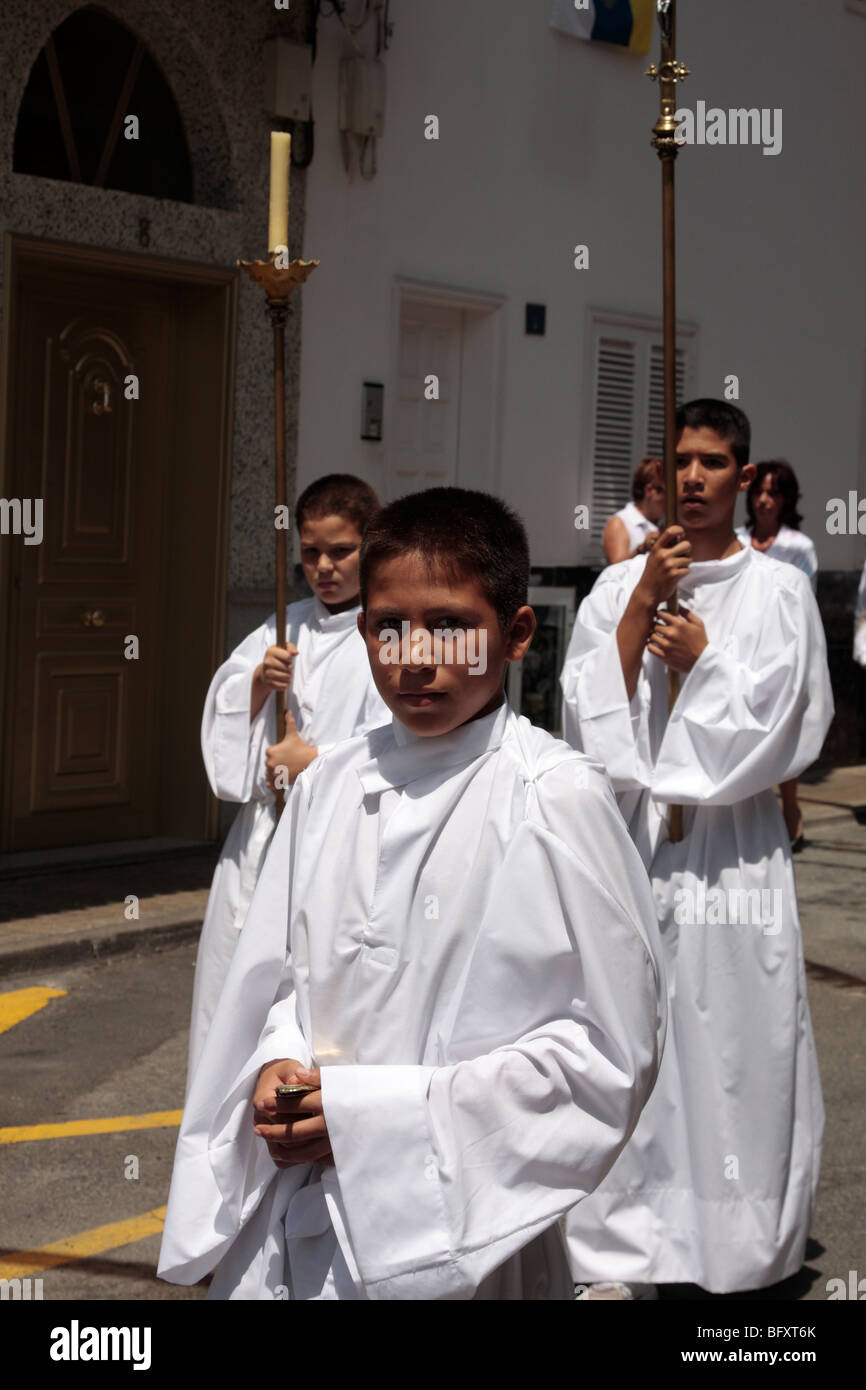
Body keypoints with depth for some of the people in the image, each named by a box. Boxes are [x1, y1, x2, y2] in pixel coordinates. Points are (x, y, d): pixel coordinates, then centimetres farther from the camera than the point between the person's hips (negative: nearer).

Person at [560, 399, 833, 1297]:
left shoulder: (778, 590, 3)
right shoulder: (619, 586, 8)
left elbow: (786, 720, -4)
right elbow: (592, 705, -2)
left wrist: (700, 657, -7)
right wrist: (644, 602, -9)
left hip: (735, 847, -1)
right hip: (632, 839, 2)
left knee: (737, 1043, 1)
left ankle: (740, 1245, 15)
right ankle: (624, 1251, 10)